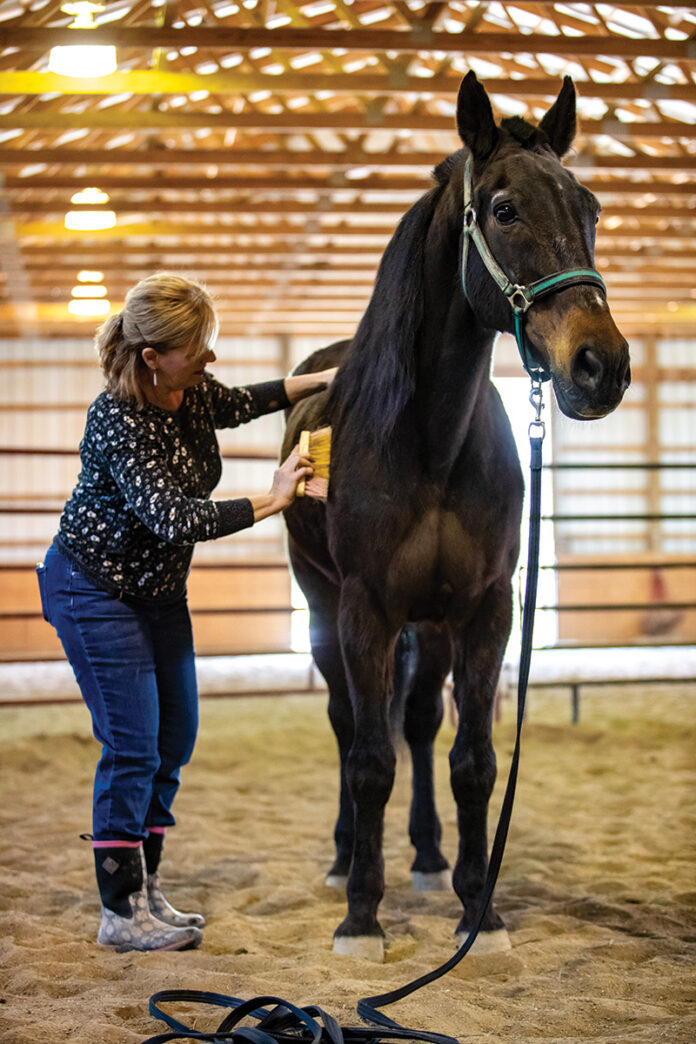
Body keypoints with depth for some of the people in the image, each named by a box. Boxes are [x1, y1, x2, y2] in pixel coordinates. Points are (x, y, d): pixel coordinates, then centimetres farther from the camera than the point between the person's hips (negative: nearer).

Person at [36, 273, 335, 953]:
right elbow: (173, 516, -36)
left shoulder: (192, 393, -4)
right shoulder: (118, 421, -29)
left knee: (175, 740, 10)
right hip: (95, 590, -9)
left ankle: (145, 892, 20)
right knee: (133, 746, -8)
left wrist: (321, 380, 13)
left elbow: (240, 403, 20)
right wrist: (269, 502, -30)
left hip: (159, 587, 9)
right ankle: (121, 913, 1)